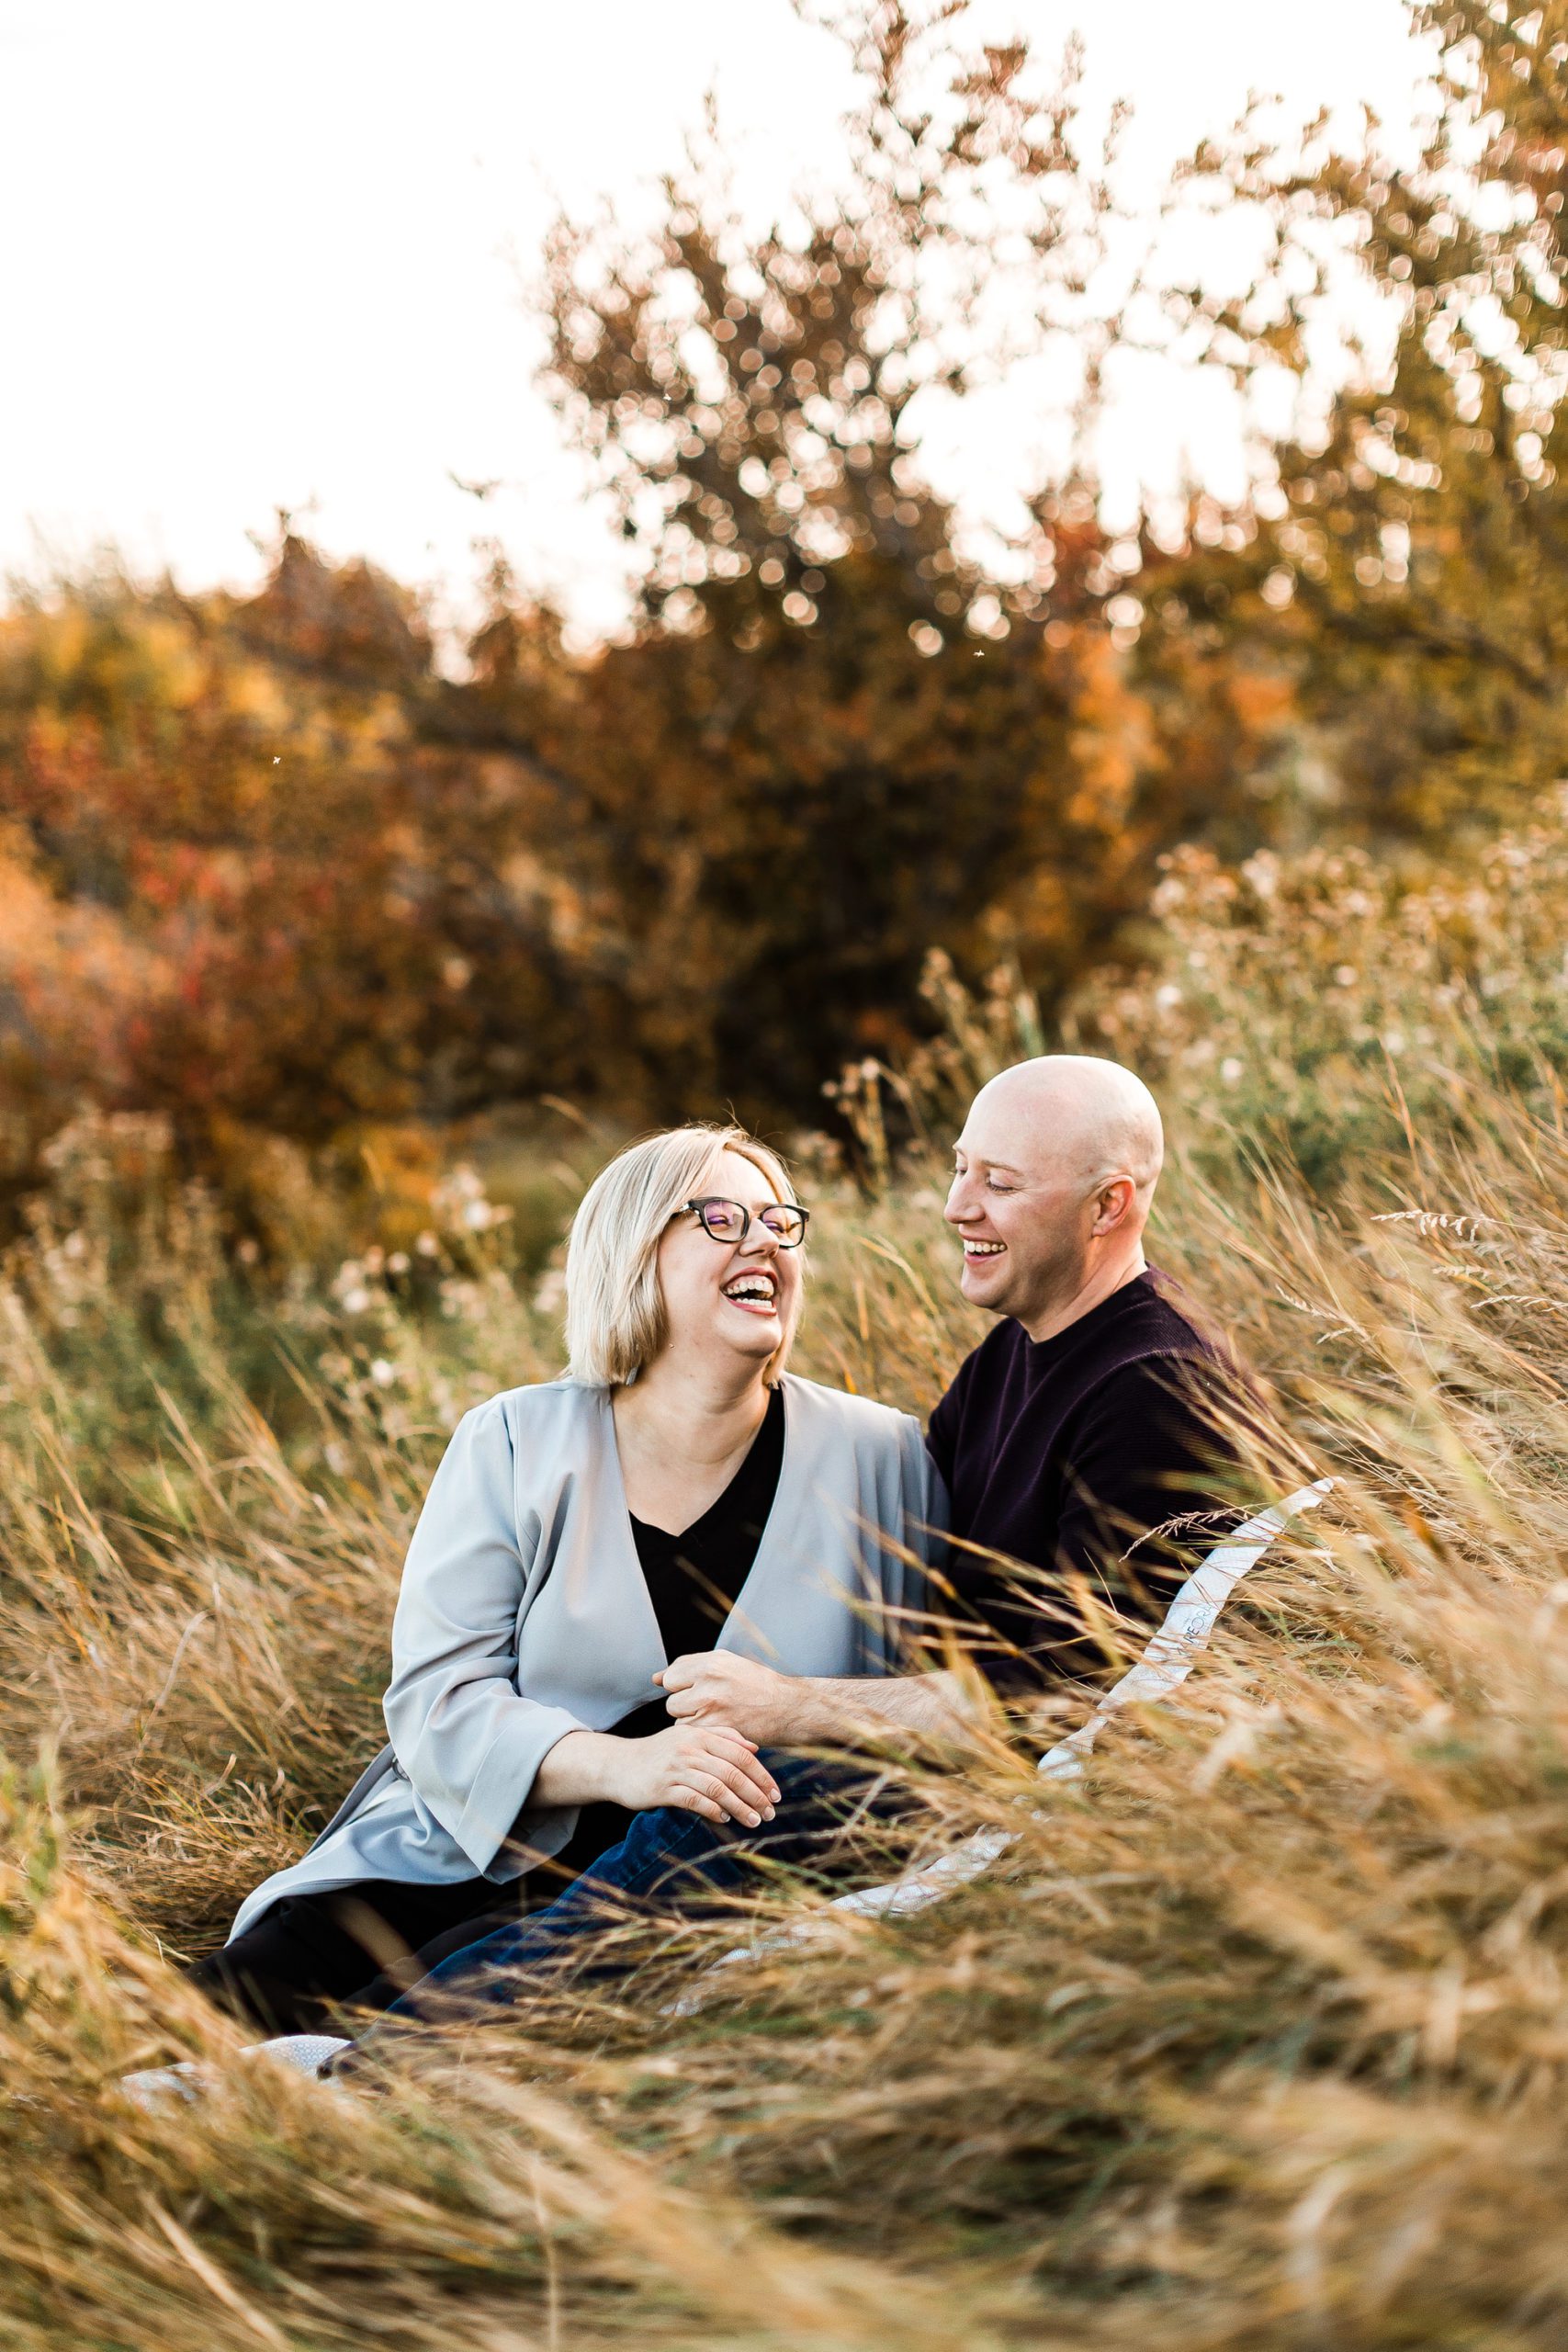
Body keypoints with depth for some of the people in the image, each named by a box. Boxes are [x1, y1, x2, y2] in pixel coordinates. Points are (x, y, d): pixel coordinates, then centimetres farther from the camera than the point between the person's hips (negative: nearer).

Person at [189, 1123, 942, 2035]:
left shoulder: (881, 1458, 4)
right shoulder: (514, 1445, 2)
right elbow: (437, 1696, -6)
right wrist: (621, 1764, -23)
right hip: (470, 1851, 1)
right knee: (224, 2010, -24)